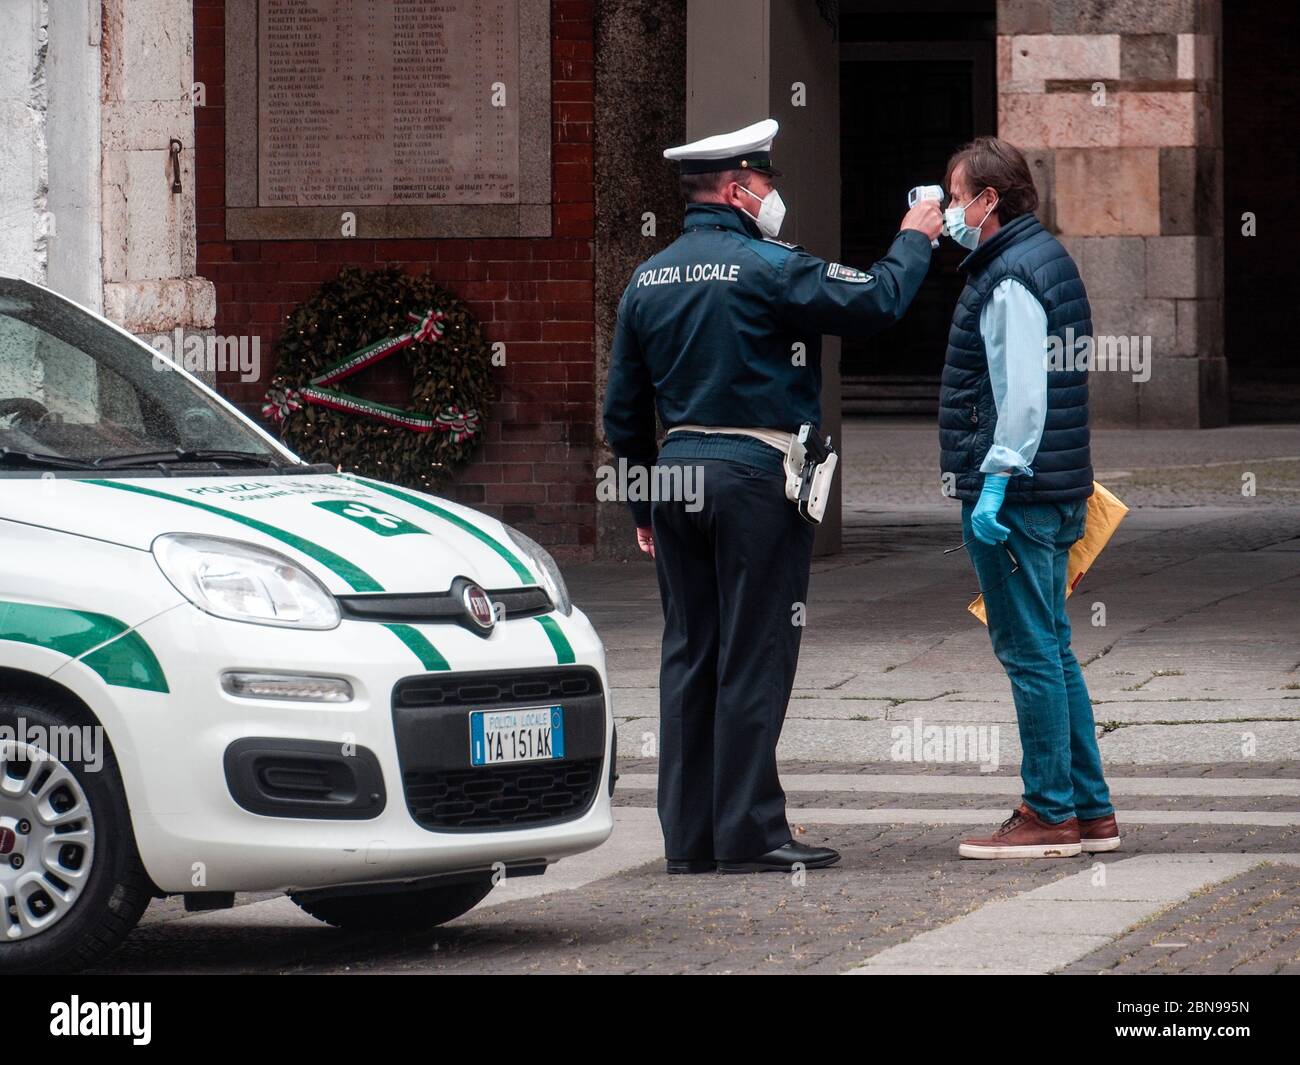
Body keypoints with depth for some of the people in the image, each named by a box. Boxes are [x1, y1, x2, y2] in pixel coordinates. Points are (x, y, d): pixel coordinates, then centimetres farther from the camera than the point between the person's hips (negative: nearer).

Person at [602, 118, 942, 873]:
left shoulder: (648, 281, 11)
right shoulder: (767, 269, -11)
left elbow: (625, 410, 14)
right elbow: (875, 302, -14)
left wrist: (644, 507, 21)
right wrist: (915, 242, 4)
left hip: (678, 472, 7)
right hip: (756, 473, -7)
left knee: (689, 655, 9)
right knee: (754, 659, -4)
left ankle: (689, 835, 11)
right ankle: (750, 833, -3)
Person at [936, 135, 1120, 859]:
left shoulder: (1010, 278, -14)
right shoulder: (1046, 258, 17)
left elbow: (1023, 394, -22)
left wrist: (995, 483, -23)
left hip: (1015, 494, -10)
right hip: (1057, 492, 10)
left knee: (1030, 651, -6)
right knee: (1052, 650, 13)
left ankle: (1051, 815, -4)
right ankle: (1091, 811, 16)